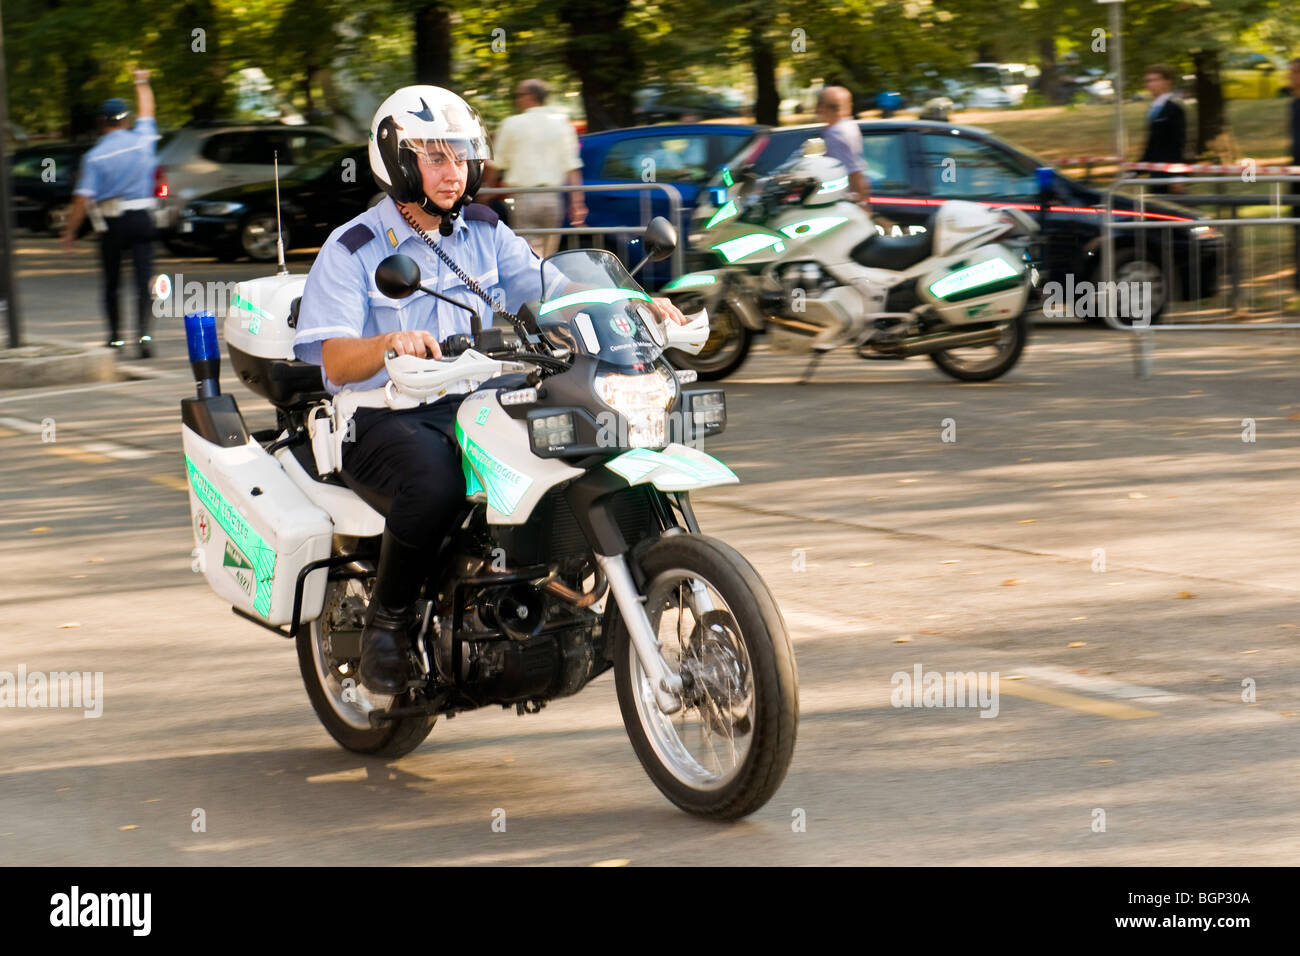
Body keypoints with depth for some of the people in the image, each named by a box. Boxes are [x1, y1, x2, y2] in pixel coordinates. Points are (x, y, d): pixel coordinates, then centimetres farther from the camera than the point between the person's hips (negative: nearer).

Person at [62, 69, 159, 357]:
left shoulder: (95, 156, -7)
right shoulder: (142, 140, -1)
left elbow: (83, 198, -10)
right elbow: (146, 110, 20)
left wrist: (69, 232, -4)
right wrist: (142, 83, 37)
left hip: (112, 222, -1)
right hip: (142, 219, 1)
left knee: (111, 282, 13)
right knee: (143, 279, -4)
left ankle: (116, 336, 21)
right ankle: (144, 332, -20)